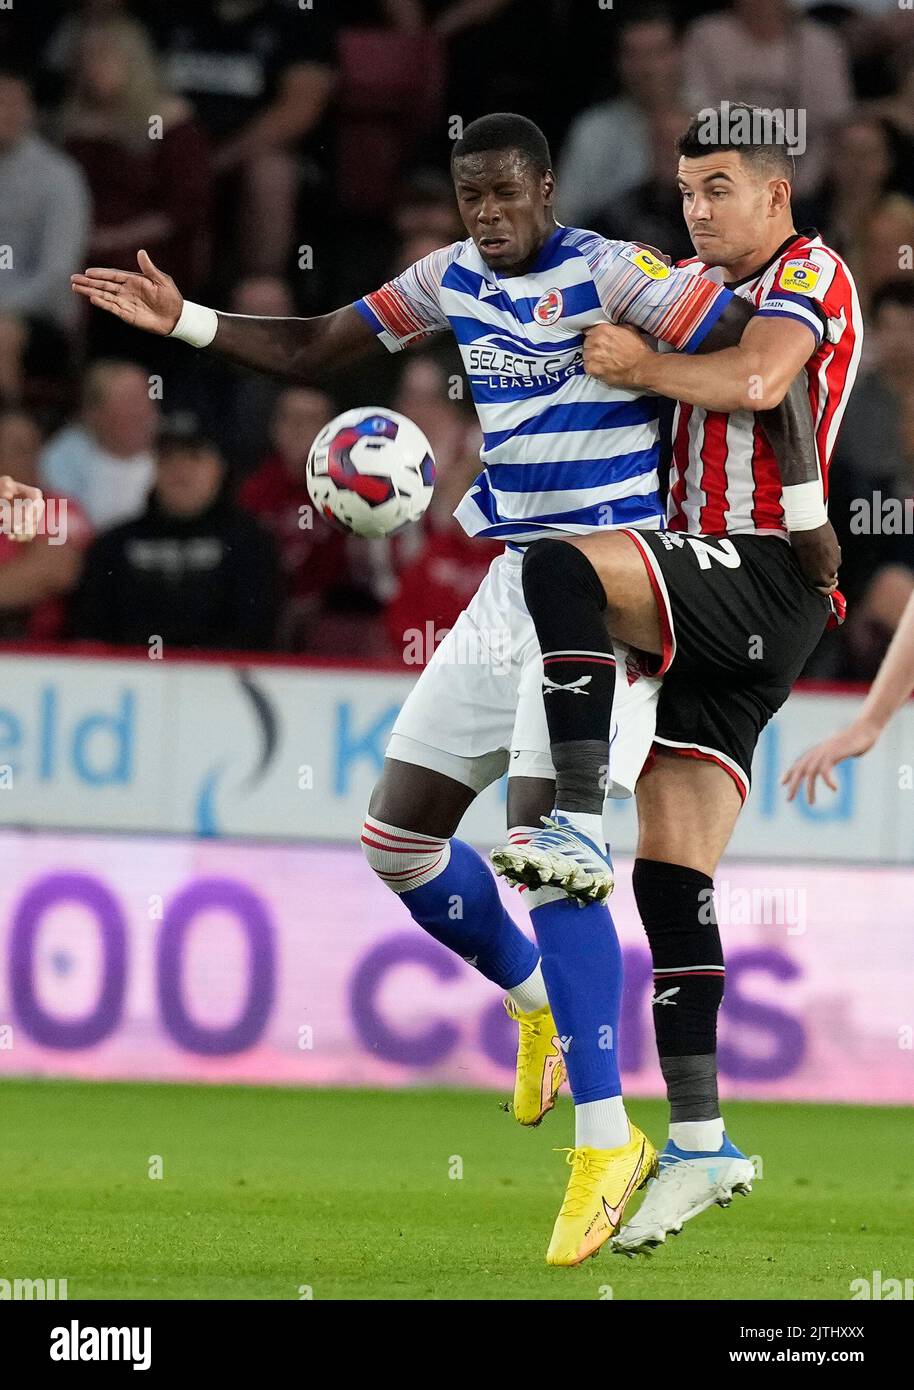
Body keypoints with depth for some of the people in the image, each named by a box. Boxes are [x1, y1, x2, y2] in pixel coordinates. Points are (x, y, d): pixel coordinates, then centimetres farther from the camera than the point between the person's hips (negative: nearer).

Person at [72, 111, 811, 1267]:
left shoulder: (611, 275, -14)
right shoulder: (454, 280, 8)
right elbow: (312, 351, 16)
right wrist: (184, 324, 5)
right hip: (510, 585, 8)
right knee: (399, 835, 7)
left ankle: (607, 1139, -15)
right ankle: (538, 1004, 33)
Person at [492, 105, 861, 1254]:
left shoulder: (809, 274, -3)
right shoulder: (698, 283, 23)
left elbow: (758, 379, -21)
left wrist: (642, 366, -13)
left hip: (766, 576, -9)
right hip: (717, 614, 9)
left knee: (561, 568, -29)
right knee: (671, 870, 1)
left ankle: (580, 829, -30)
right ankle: (699, 1141, -1)